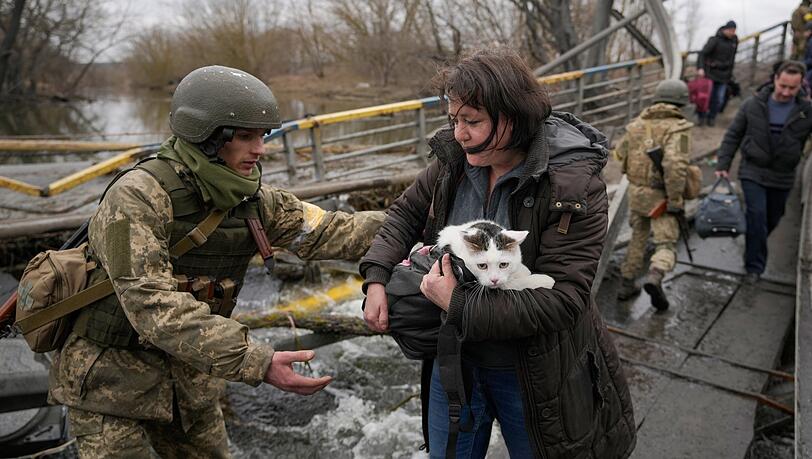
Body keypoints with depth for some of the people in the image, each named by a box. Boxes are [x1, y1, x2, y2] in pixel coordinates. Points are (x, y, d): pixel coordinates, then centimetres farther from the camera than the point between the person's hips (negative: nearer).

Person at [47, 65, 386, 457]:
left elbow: (326, 231, -7)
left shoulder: (252, 200, -4)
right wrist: (257, 362, -40)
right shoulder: (138, 197, -25)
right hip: (113, 379, -6)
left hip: (189, 377, 6)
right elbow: (156, 307, -34)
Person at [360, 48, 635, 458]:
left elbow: (560, 300, -26)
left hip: (532, 374, -4)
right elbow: (406, 213, 6)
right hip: (454, 355, 4)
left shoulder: (574, 188, -23)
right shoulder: (454, 160, -9)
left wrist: (458, 306, -29)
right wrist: (376, 278, -9)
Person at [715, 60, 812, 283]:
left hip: (782, 178, 2)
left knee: (772, 219, 14)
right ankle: (755, 266, -1)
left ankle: (754, 249, 40)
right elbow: (732, 136, 1)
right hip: (753, 172, -2)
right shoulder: (753, 105, -5)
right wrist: (723, 165, -4)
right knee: (757, 215, -11)